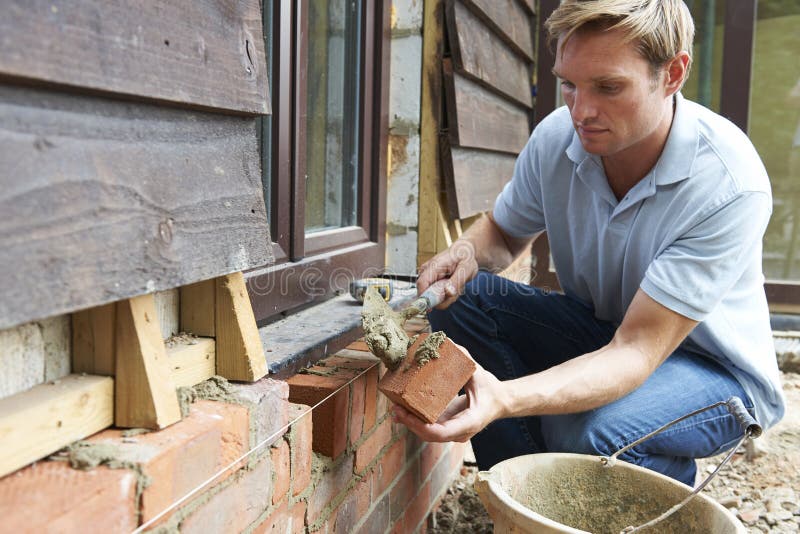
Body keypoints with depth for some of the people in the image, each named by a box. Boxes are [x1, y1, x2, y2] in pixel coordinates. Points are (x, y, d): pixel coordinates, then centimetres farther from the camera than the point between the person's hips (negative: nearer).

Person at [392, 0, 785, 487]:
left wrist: (504, 399, -50)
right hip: (602, 332, 5)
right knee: (460, 298, -18)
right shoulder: (557, 137, -14)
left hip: (712, 367, -4)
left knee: (586, 432, -36)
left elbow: (637, 352, -34)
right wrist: (468, 252, -21)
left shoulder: (730, 185, -30)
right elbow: (504, 231, 5)